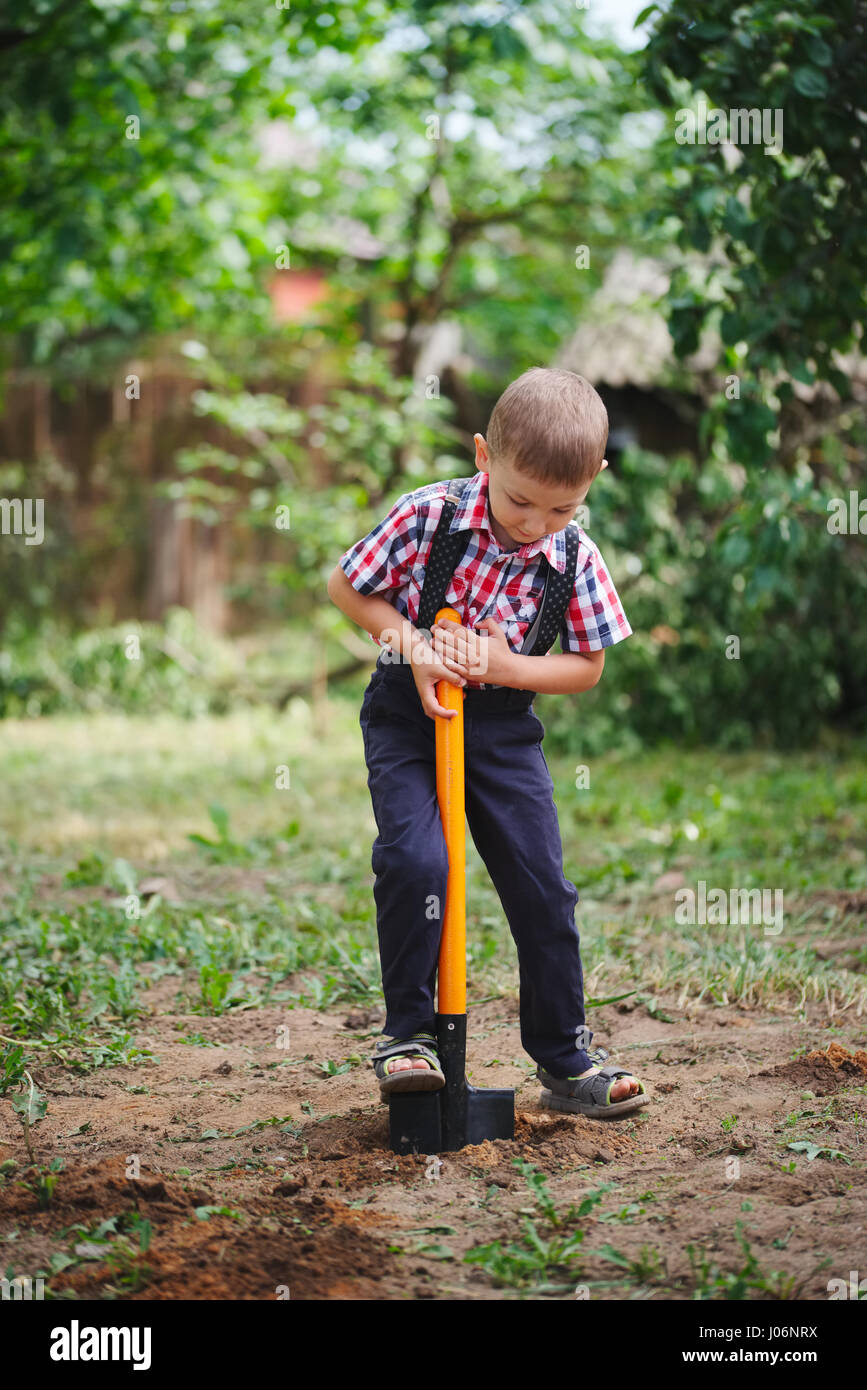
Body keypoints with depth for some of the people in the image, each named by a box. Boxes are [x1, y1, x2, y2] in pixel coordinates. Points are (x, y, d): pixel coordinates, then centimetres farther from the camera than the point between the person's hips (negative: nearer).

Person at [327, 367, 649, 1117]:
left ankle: (566, 1060, 16)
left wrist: (505, 665, -18)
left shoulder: (576, 559, -10)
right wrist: (412, 645, -19)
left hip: (503, 723, 3)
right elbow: (346, 586, -4)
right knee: (414, 860, -22)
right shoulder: (428, 515, -17)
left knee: (544, 887, 1)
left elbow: (587, 668, -1)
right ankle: (408, 1032, -3)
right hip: (408, 711, -2)